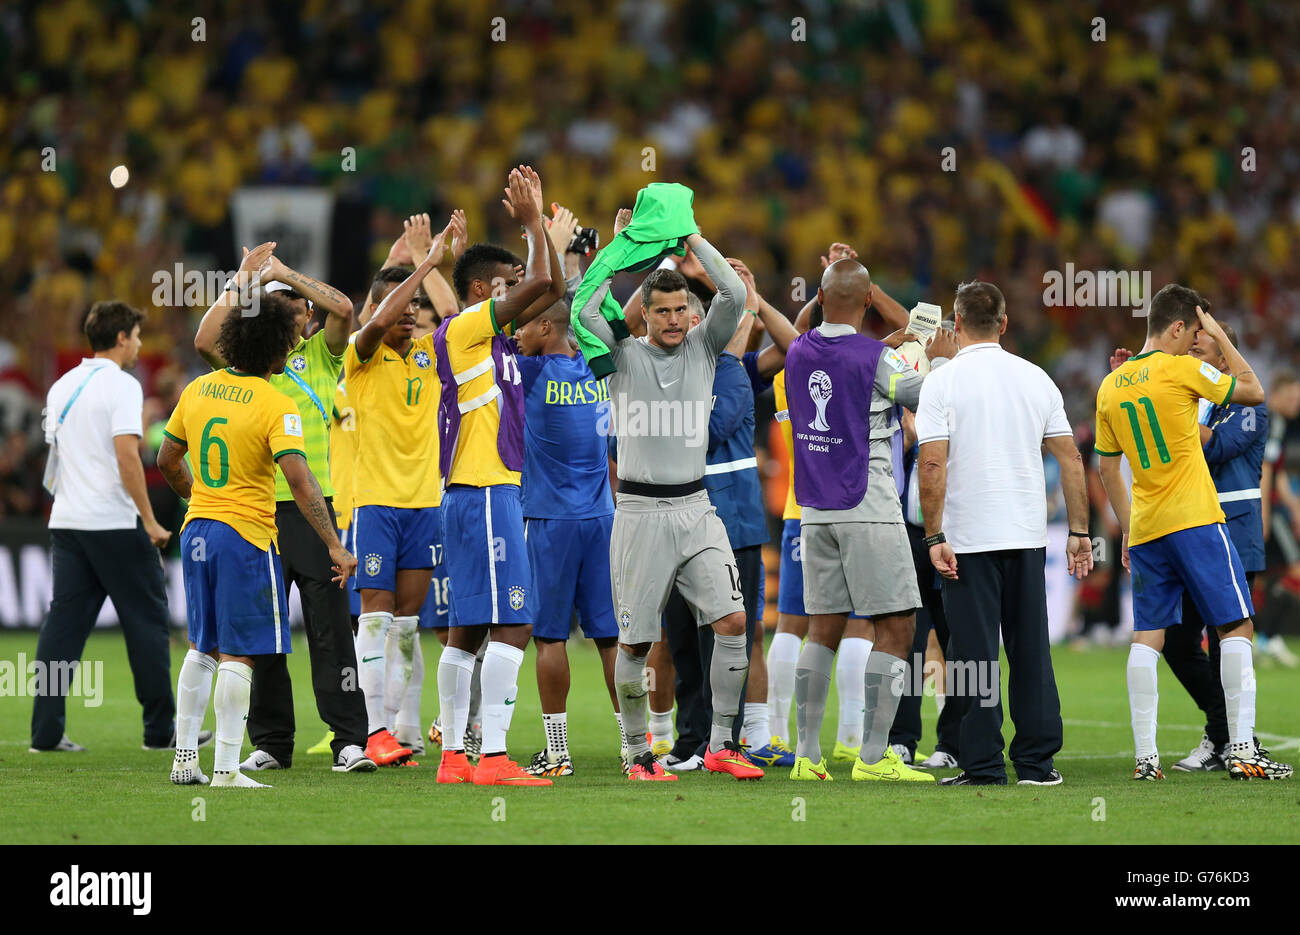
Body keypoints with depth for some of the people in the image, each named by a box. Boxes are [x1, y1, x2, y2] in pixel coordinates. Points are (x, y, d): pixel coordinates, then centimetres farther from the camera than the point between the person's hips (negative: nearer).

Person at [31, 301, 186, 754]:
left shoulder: (62, 387, 13)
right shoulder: (120, 386, -10)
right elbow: (126, 454, -19)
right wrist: (149, 521, -16)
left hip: (66, 523, 7)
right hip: (115, 525, -7)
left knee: (64, 623, 4)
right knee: (146, 620, 3)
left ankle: (47, 730, -2)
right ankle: (161, 729, 6)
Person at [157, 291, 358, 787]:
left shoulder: (198, 390, 6)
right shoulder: (276, 406, -13)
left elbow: (167, 460, 16)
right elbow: (300, 480, -21)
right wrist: (334, 545, -21)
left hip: (196, 531, 6)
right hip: (246, 535, -6)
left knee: (202, 648, 17)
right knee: (238, 653, -3)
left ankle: (184, 756, 18)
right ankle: (226, 766, -6)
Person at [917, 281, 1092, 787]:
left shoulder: (942, 381, -6)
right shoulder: (1036, 379, 6)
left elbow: (932, 466, -13)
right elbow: (1070, 459, 6)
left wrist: (934, 537, -10)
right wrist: (1079, 531, 11)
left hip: (968, 537, -4)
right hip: (1028, 535, 4)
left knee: (975, 654, -1)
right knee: (1031, 649, 9)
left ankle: (983, 765, -2)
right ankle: (1037, 760, 9)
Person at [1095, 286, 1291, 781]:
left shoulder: (1111, 387, 11)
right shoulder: (1183, 370, -9)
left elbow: (1108, 468, 17)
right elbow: (1253, 391, 1)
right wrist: (1220, 335, 7)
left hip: (1145, 529, 6)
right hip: (1194, 520, -6)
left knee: (1147, 637, 6)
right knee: (1236, 627, -1)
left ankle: (1145, 756, 0)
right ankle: (1242, 748, -8)